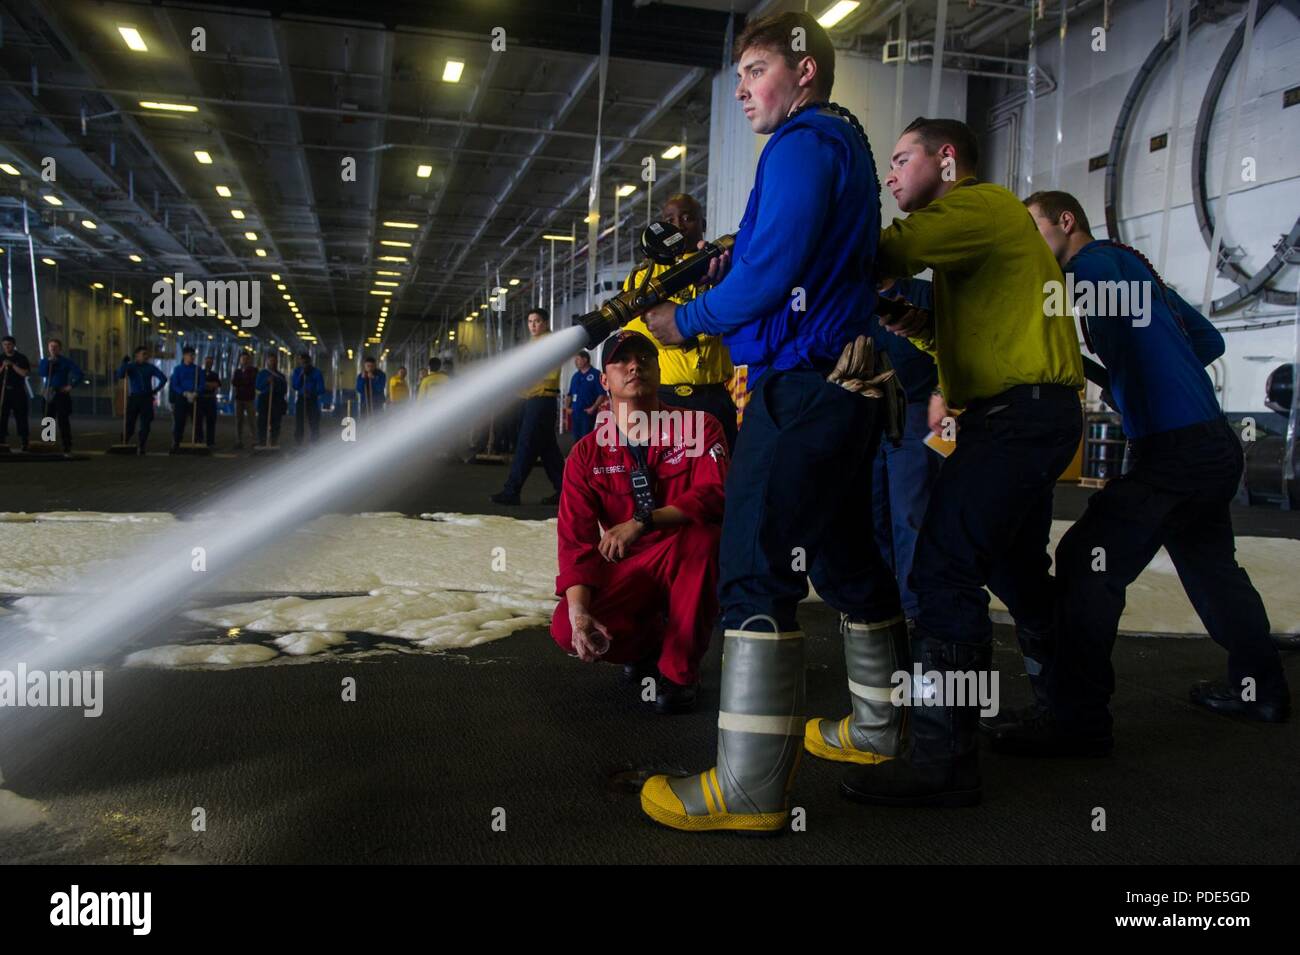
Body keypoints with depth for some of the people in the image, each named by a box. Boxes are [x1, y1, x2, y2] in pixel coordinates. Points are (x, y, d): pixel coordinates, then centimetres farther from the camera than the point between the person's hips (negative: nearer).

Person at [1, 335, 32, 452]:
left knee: (21, 416, 0)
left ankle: (23, 441, 5)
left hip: (18, 391, -2)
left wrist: (12, 365, -13)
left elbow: (25, 373, -8)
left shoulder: (21, 358, 3)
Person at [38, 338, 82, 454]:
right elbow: (42, 373, -7)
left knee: (63, 421, -8)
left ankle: (67, 447, -7)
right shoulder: (45, 361, 12)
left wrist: (71, 386, -11)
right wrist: (49, 361, -13)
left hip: (62, 393, -4)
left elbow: (79, 375, -6)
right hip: (49, 394, 4)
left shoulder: (66, 361, 0)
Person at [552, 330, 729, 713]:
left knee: (700, 532, -36)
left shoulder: (698, 428, -9)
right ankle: (648, 643, 12)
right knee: (566, 629, -24)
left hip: (688, 566, -2)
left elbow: (714, 495, -27)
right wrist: (579, 612, -26)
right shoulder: (586, 454, -3)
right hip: (627, 571, 2)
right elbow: (576, 541, -9)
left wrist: (643, 522, -41)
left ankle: (679, 671, -18)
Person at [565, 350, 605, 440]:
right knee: (576, 437, 10)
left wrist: (593, 408, -18)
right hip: (575, 412, 6)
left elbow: (602, 394, -10)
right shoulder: (575, 376, 14)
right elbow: (569, 394, 20)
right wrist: (567, 407, 7)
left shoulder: (596, 374, -5)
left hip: (588, 412, -6)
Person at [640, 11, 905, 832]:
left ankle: (750, 792, -9)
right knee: (847, 557, 18)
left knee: (758, 574, -11)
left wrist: (687, 321, -4)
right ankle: (879, 728, 31)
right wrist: (719, 263, 10)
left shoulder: (802, 144, -7)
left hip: (802, 387, -11)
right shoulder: (845, 143, 24)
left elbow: (772, 271, -17)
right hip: (849, 386, 11)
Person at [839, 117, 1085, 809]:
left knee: (943, 567, -19)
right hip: (1028, 414, 11)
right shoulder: (982, 218, 24)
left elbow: (880, 254, -25)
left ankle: (942, 758, -16)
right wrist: (927, 325, 3)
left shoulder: (983, 203, -9)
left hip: (1020, 411, -11)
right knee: (1015, 567, 22)